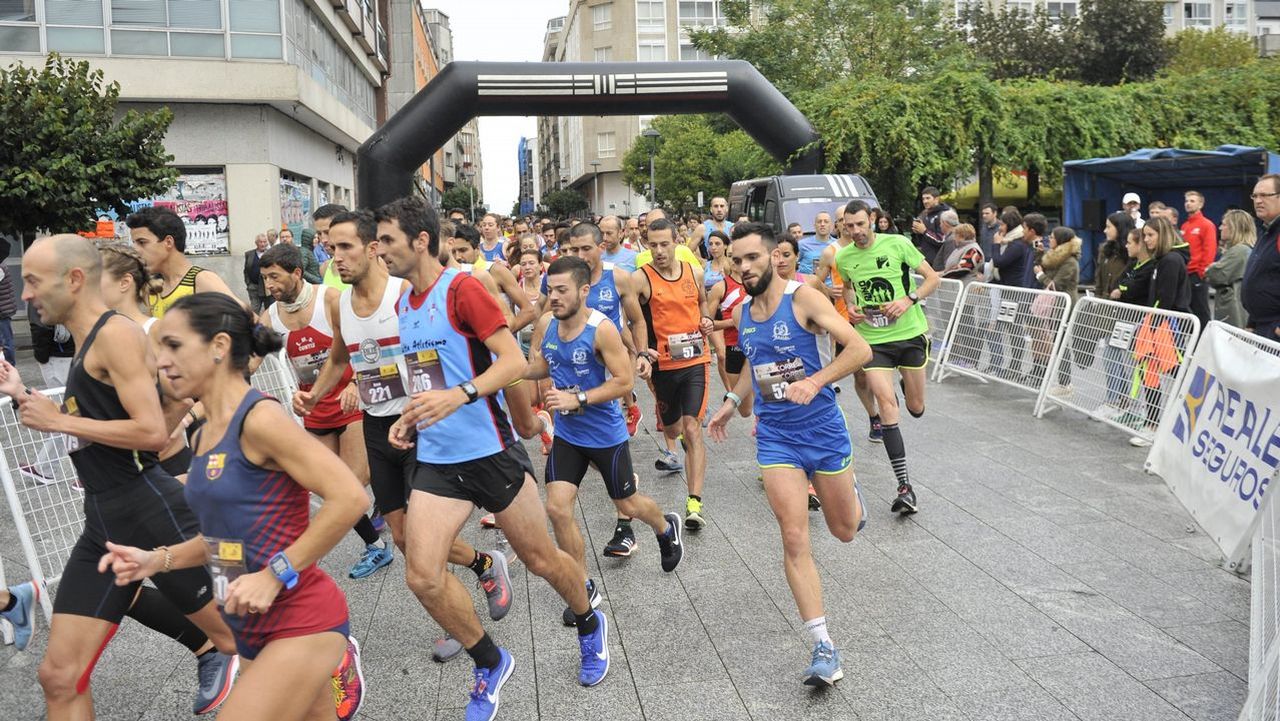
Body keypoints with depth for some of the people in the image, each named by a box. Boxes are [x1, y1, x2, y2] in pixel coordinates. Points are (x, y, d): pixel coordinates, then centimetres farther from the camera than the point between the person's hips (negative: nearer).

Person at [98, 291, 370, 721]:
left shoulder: (259, 419, -17)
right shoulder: (205, 436, 8)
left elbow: (349, 498, -23)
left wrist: (274, 576, -21)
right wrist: (159, 559, 4)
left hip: (302, 622, -8)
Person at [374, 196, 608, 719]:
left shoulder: (461, 288, -13)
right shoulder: (402, 306, 11)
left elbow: (513, 361, -19)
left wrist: (459, 396, -32)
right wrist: (410, 418, 8)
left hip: (488, 450, -6)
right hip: (435, 459, 6)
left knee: (540, 559, 9)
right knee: (422, 575, -6)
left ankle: (590, 626, 39)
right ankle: (490, 663, 17)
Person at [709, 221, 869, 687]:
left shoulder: (802, 298, -14)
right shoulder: (742, 312, 4)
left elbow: (860, 349, -21)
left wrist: (815, 382, -33)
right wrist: (734, 400, 13)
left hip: (823, 429, -3)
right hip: (775, 438, 3)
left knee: (845, 531, 15)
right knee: (795, 540, -7)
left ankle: (848, 485, 52)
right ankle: (824, 648, 1)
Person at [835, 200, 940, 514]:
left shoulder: (897, 244, -8)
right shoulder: (843, 258, 1)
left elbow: (932, 278, -1)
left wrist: (909, 299, -18)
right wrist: (851, 306, 2)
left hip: (910, 334, 0)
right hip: (872, 339, 1)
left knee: (916, 409, 11)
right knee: (886, 402, -17)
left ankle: (905, 381, 52)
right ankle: (904, 486, -13)